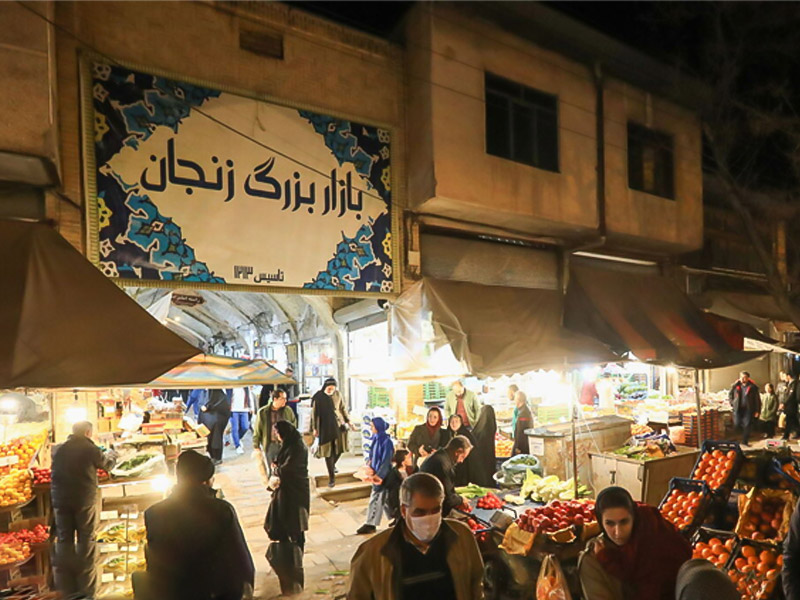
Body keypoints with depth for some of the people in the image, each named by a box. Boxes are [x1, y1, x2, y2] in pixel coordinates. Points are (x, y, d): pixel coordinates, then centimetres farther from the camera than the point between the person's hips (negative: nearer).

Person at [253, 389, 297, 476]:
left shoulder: (288, 410, -2)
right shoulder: (262, 412, -7)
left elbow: (294, 422, 17)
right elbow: (257, 430, -1)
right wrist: (256, 447, 0)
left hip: (284, 445, 1)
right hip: (269, 445, -1)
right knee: (271, 470, 8)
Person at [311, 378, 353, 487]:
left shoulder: (338, 394, 0)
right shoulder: (318, 397, -8)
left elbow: (343, 408, 11)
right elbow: (314, 413, -4)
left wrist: (348, 421, 9)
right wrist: (315, 428, -5)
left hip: (338, 425, 3)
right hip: (325, 427, -2)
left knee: (339, 447, 1)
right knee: (328, 451, -1)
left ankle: (332, 464, 34)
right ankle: (331, 477, 8)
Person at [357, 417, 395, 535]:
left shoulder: (386, 441, -18)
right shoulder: (376, 439, 6)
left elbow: (387, 460, -19)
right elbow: (372, 456, 14)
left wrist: (379, 475, -20)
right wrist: (370, 467, -1)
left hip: (382, 474, -8)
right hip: (377, 473, 8)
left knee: (376, 498, -2)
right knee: (383, 498, 16)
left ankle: (371, 525, 7)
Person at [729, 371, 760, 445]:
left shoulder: (752, 387, -6)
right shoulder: (736, 386, 3)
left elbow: (757, 399, -4)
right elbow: (730, 394, 18)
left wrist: (757, 411, -6)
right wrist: (732, 402, 7)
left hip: (748, 409, -2)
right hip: (738, 409, 3)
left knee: (747, 426, 0)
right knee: (737, 424, 3)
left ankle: (745, 442, 10)